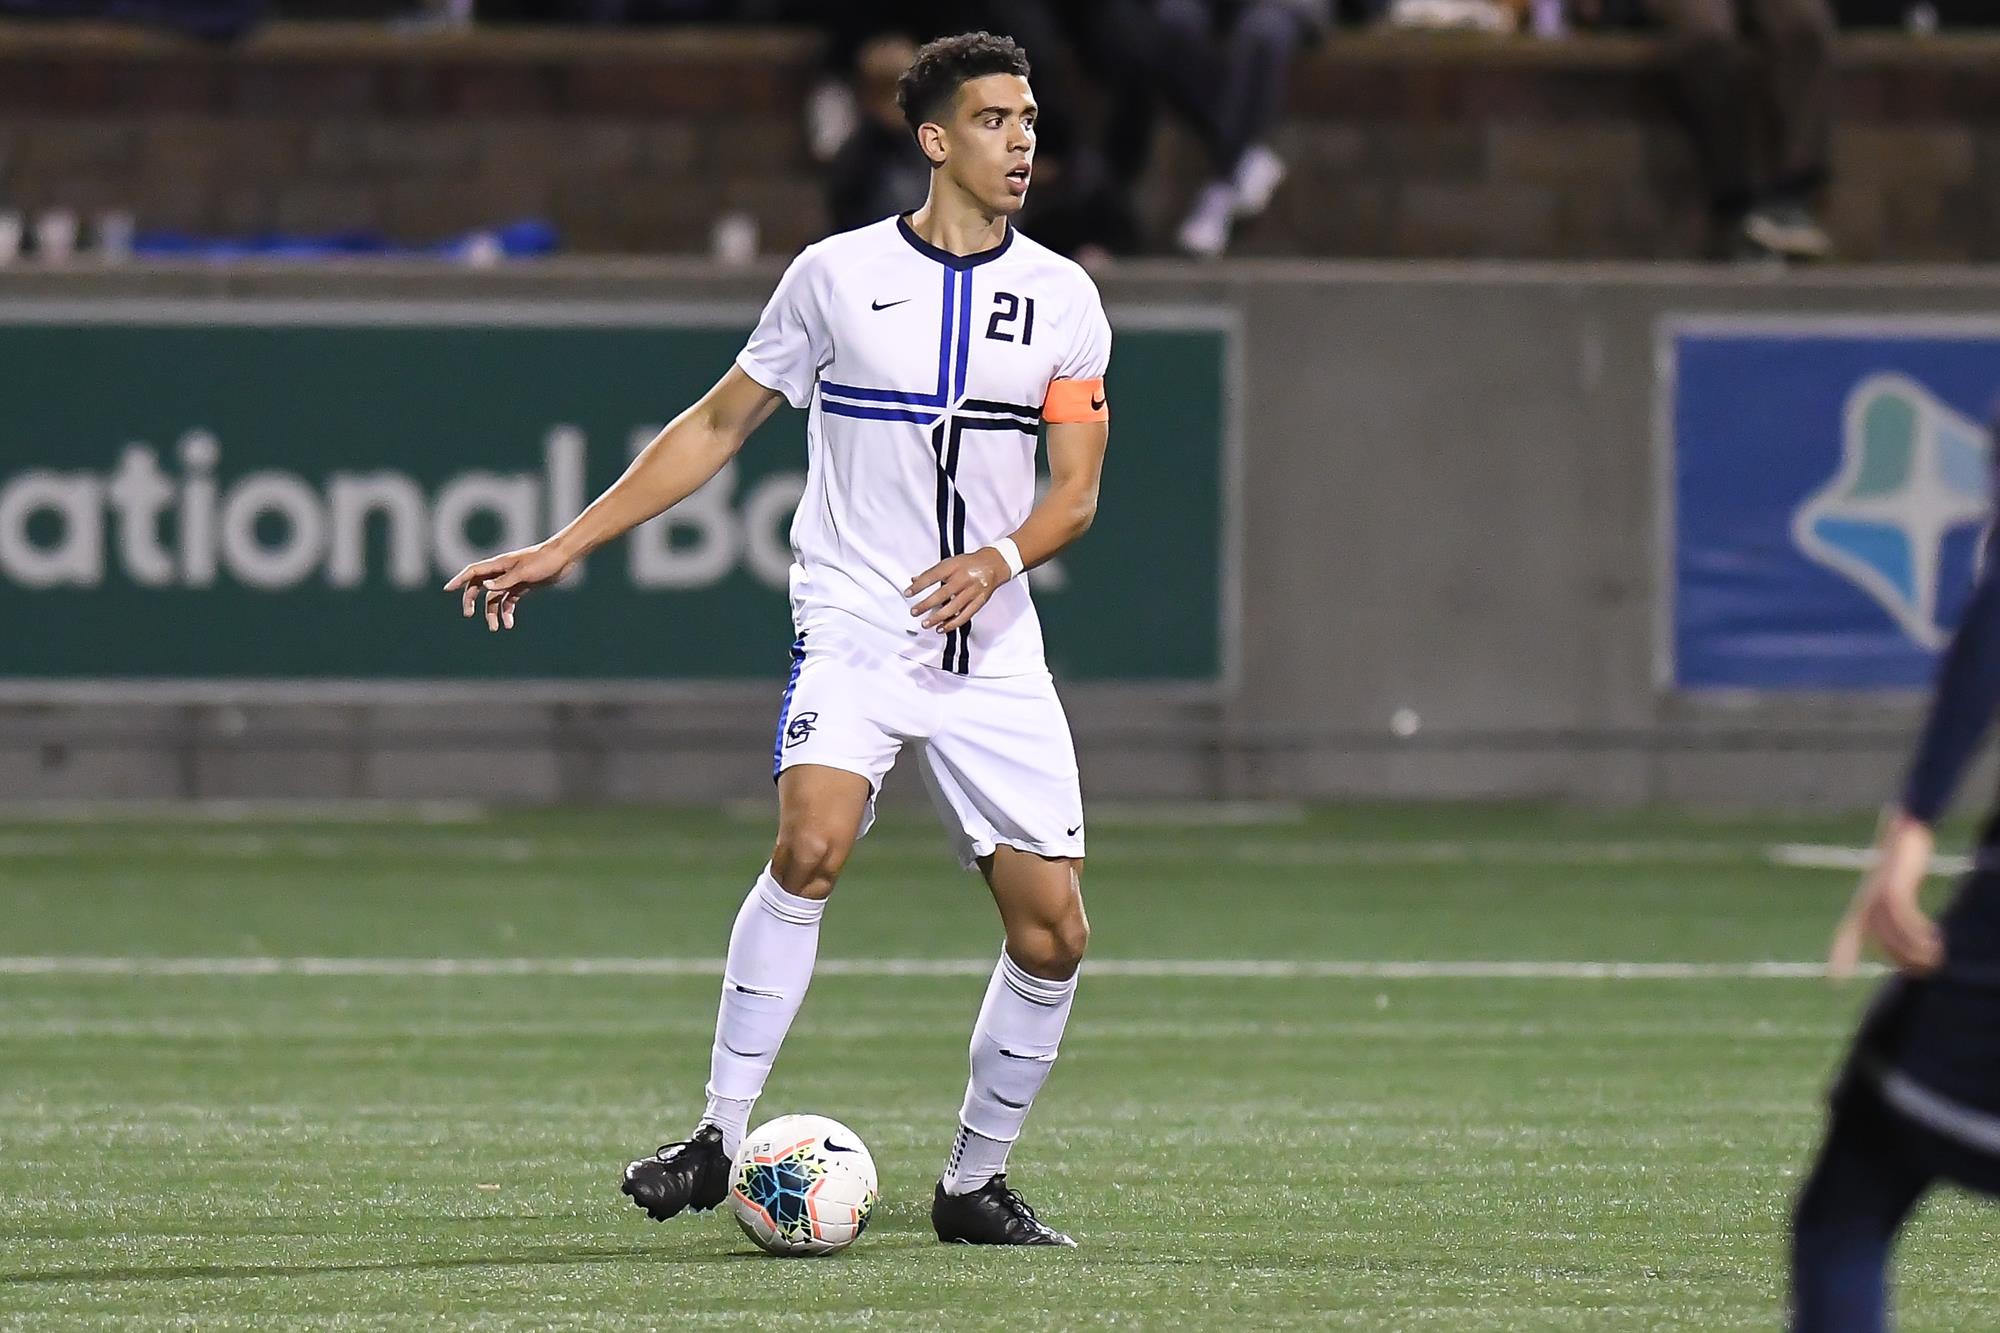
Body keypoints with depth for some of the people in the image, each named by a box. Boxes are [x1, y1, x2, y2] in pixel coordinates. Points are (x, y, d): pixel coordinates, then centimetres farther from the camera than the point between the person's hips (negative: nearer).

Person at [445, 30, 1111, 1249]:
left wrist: (999, 561, -18)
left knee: (1054, 931, -3)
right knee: (813, 842, -28)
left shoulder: (1062, 299, 6)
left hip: (993, 647, 3)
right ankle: (718, 1138, -23)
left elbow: (1075, 489, 5)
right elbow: (719, 426, 10)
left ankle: (976, 1183, 16)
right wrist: (567, 547, 6)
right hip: (852, 630, -3)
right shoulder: (837, 277, 1)